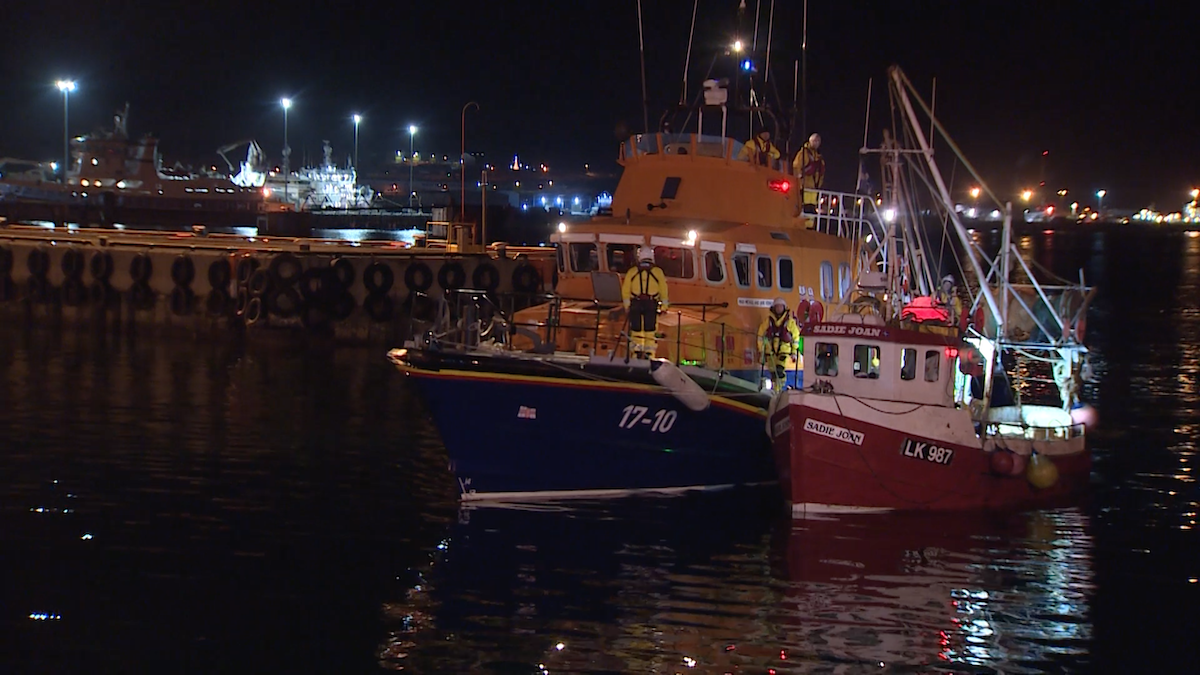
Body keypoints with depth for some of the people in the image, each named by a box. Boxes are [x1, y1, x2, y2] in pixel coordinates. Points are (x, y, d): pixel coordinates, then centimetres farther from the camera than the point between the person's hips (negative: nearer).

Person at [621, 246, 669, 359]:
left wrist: (627, 305, 8)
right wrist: (664, 306, 4)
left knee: (636, 330, 7)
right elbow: (663, 290, -1)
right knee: (650, 331, 2)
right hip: (651, 305, -1)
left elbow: (625, 290, 2)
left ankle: (637, 354, 8)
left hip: (636, 304, 1)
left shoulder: (632, 272, 4)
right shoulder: (658, 272, 0)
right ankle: (649, 355, -1)